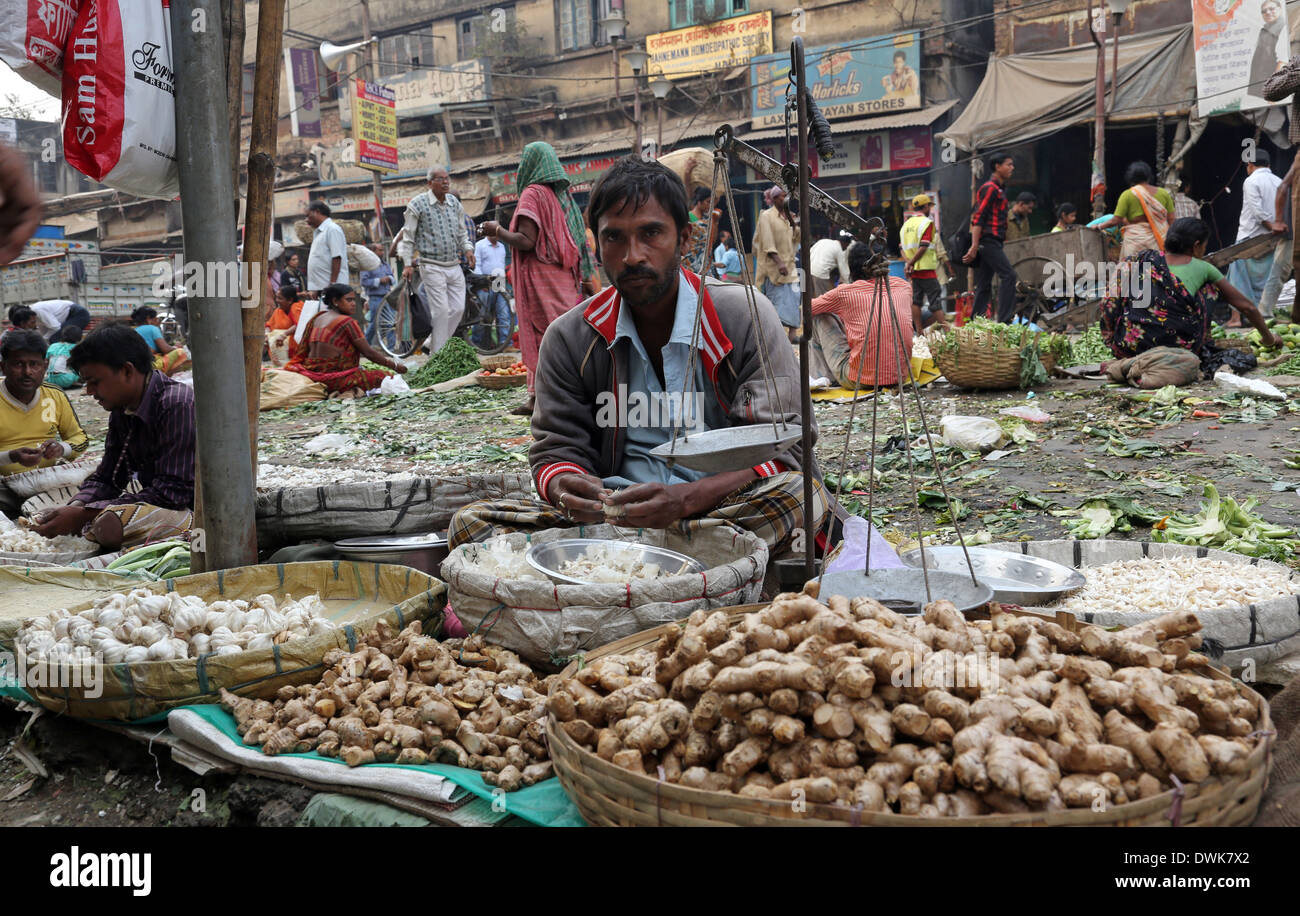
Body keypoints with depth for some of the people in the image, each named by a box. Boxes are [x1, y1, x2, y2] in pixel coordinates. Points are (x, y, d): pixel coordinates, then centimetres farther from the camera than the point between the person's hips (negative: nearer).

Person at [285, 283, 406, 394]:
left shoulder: (317, 318, 11)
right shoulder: (347, 322, -11)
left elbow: (303, 350, 15)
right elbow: (368, 352, -10)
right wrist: (394, 365, -1)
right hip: (332, 378, -8)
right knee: (382, 376, -7)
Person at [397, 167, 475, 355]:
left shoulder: (454, 202, 12)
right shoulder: (418, 204, -5)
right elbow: (408, 236, -3)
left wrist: (467, 249, 3)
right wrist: (408, 263, -9)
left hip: (454, 266, 6)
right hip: (432, 267, -6)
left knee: (458, 308, 3)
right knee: (440, 310, -10)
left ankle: (431, 343, 19)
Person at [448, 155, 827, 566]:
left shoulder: (745, 316, -3)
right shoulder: (569, 338, 6)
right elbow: (557, 448, 7)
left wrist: (687, 498, -28)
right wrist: (566, 488, -21)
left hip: (724, 508, -1)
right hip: (611, 513, 2)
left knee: (797, 491, -37)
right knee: (471, 523, -19)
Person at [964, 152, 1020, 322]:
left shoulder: (1000, 189, 23)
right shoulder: (990, 188, -9)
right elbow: (978, 218, -17)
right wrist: (974, 246, -23)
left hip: (992, 242, 10)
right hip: (988, 240, -10)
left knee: (984, 285, 8)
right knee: (1008, 276, -16)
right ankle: (1004, 320, -20)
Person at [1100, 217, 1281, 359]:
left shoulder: (1143, 259, 16)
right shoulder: (1203, 269, 13)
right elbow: (1247, 307, 22)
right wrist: (1268, 337, 40)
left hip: (1129, 347, 0)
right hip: (1181, 347, 0)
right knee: (1210, 287, 23)